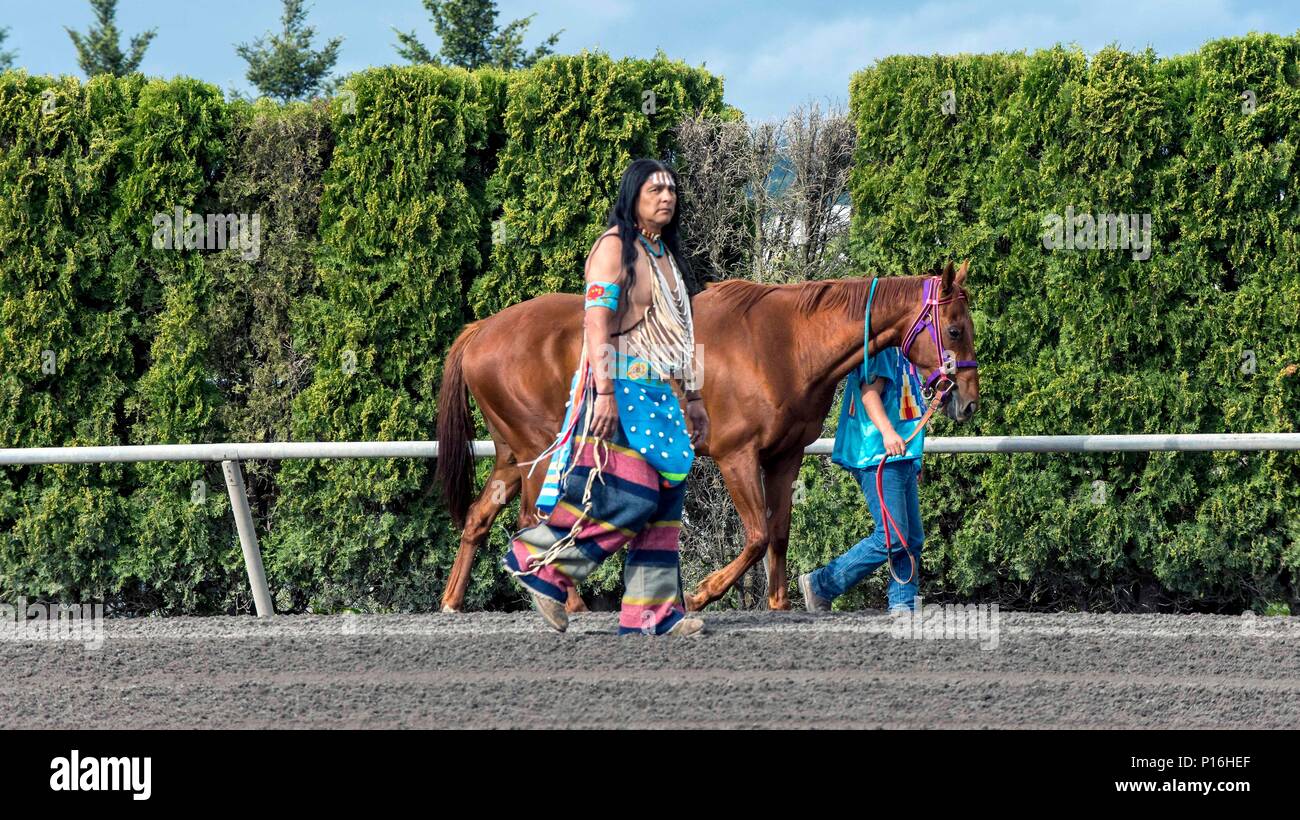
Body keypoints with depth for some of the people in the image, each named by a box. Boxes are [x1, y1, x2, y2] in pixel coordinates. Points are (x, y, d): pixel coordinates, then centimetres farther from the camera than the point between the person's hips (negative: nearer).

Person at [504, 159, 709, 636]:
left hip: (661, 395, 9)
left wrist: (694, 398, 21)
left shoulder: (666, 255, 19)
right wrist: (605, 394, -23)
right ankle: (539, 562, -3)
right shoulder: (615, 247, -7)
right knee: (629, 498, -15)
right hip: (621, 389, -9)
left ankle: (653, 610, 6)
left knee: (665, 501, 4)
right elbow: (596, 323, -15)